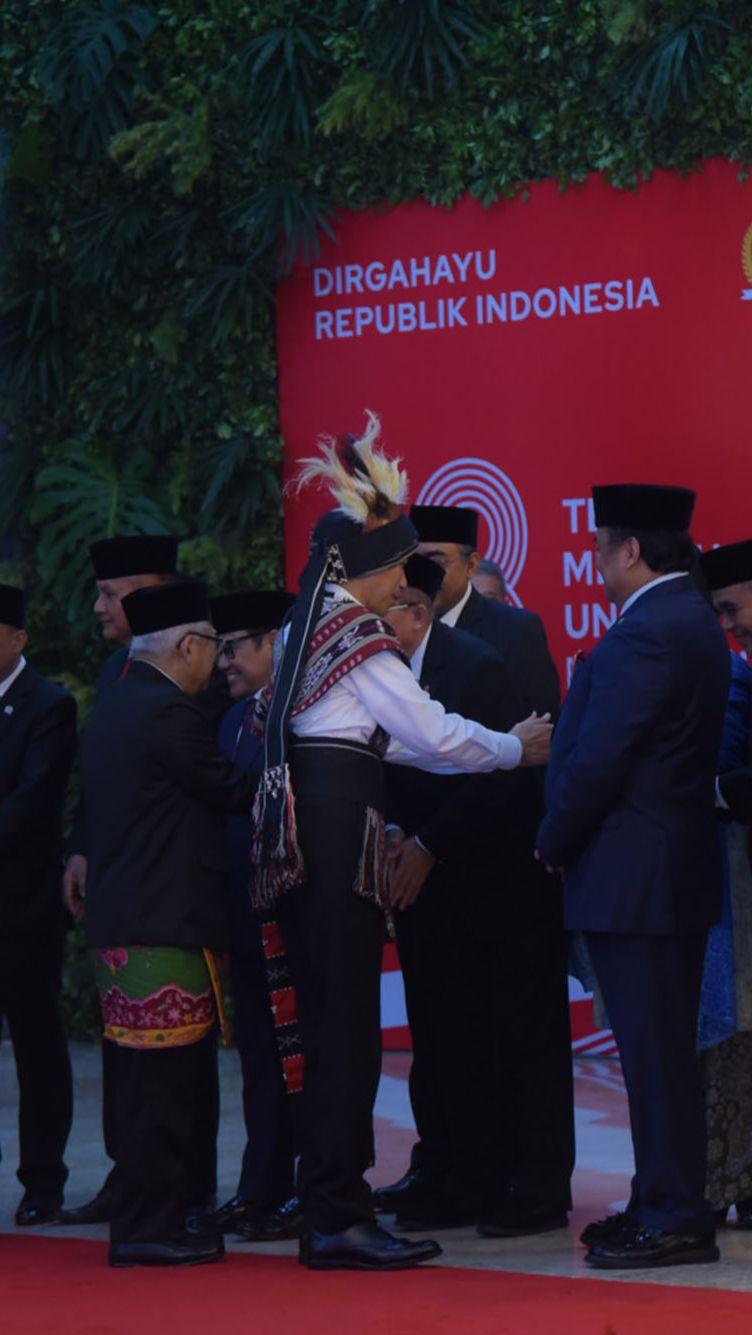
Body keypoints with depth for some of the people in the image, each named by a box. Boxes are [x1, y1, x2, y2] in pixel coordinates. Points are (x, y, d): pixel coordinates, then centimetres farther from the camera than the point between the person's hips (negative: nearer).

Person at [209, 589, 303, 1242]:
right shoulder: (235, 719, 17)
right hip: (248, 913, 8)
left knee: (301, 1057, -3)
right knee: (260, 1058, 10)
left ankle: (312, 1195, 2)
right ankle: (263, 1190, 14)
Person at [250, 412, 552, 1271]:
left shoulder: (308, 628, 18)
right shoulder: (356, 635, -10)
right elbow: (434, 733, -8)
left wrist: (487, 748, 21)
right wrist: (517, 750, 8)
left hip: (300, 834, 9)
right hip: (340, 823, -9)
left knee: (325, 1019, 11)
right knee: (348, 1025, -8)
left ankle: (326, 1205, 14)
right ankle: (337, 1217, -9)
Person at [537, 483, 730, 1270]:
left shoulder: (644, 635, -18)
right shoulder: (692, 623, 14)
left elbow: (597, 761, -20)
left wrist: (552, 845, -6)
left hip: (634, 877, -10)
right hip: (677, 871, 10)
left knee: (654, 1050, -6)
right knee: (662, 1049, 14)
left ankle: (673, 1220, -4)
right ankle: (664, 1205, 20)